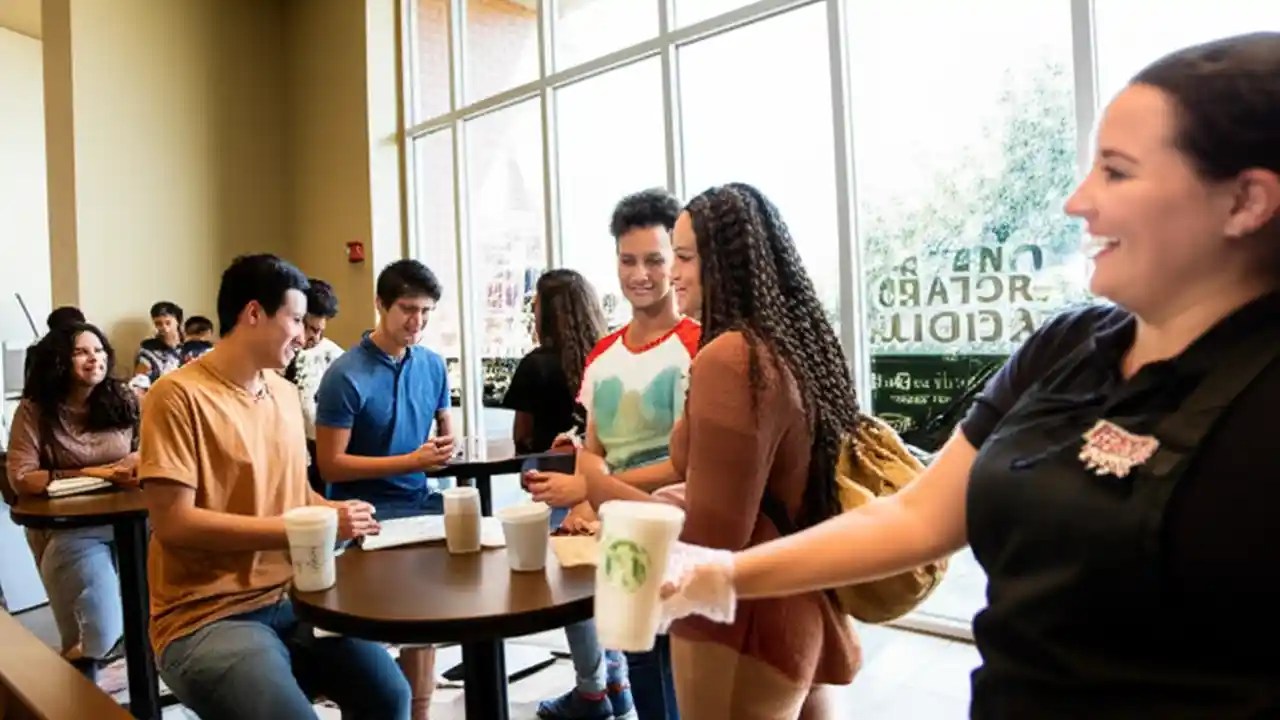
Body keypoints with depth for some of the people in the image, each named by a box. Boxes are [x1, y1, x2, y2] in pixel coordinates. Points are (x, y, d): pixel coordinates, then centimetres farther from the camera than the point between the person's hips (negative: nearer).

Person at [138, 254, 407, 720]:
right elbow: (173, 522, -18)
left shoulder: (285, 393, 9)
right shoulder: (179, 395, -12)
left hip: (290, 601, 6)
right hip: (207, 619, -6)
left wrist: (336, 513, -1)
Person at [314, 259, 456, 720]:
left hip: (418, 497, 6)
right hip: (365, 506, -5)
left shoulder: (432, 365, 6)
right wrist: (411, 461, -16)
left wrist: (446, 448, -5)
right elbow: (330, 465, -12)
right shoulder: (346, 375, -12)